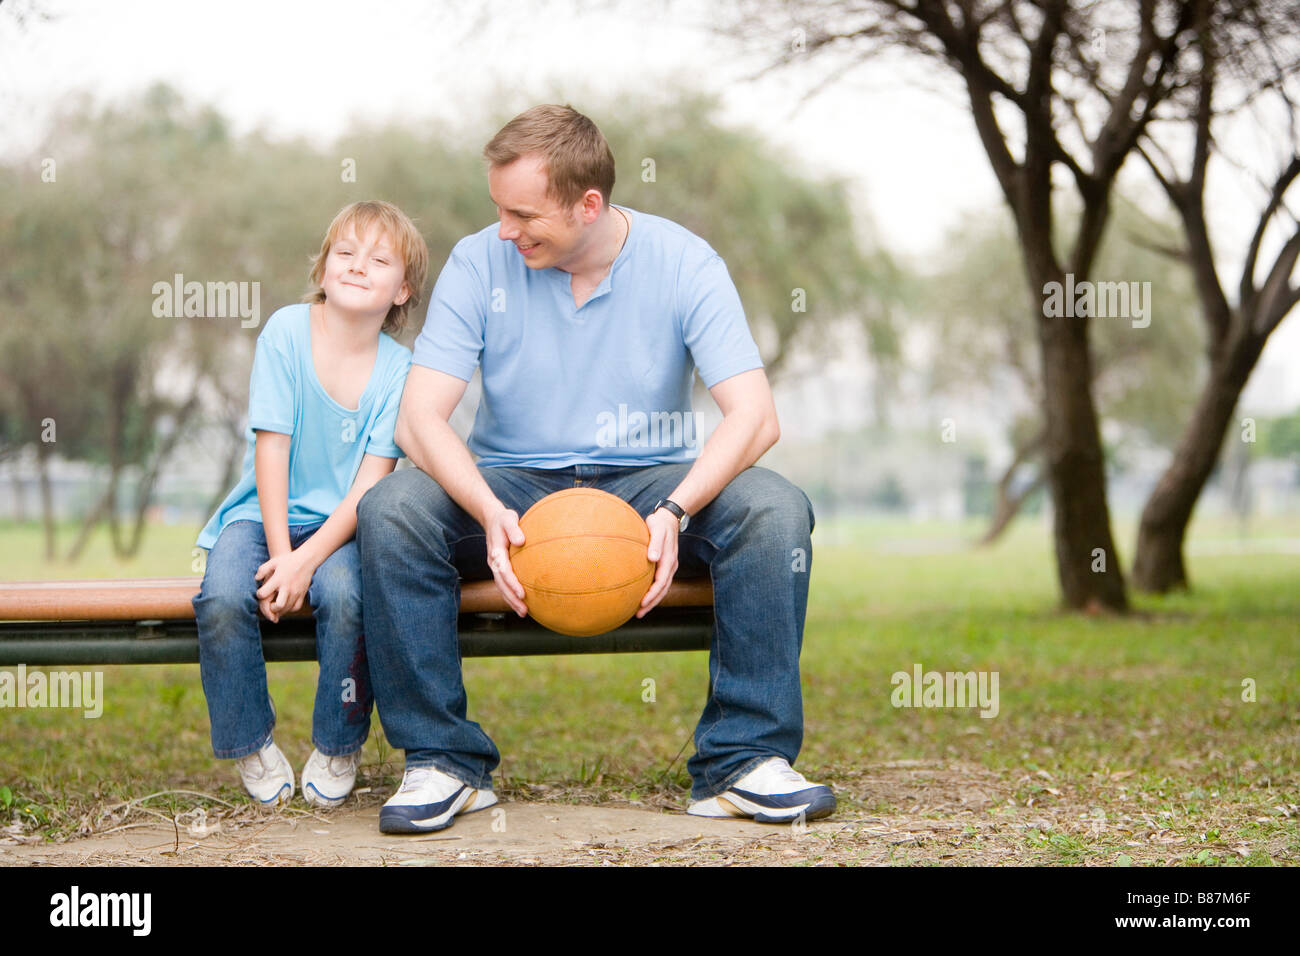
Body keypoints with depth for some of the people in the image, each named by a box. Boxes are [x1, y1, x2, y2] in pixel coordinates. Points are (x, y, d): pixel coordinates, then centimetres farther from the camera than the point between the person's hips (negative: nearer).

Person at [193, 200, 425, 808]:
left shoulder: (398, 368, -5)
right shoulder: (286, 331, -7)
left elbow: (372, 481, -11)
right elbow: (272, 446, -10)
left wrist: (306, 560, -22)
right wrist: (278, 552, -17)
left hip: (340, 523, 0)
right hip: (264, 513, 0)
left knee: (345, 593, -32)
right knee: (223, 597, -29)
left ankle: (338, 748, -6)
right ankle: (251, 744, -3)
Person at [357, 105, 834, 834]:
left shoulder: (683, 261, -7)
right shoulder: (481, 263, -5)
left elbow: (755, 416, -16)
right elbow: (421, 416, -13)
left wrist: (676, 511, -32)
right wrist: (489, 513, -32)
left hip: (649, 483, 0)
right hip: (512, 485, 1)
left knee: (776, 511, -28)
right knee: (390, 510, -28)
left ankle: (744, 759, -20)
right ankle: (443, 760, -17)